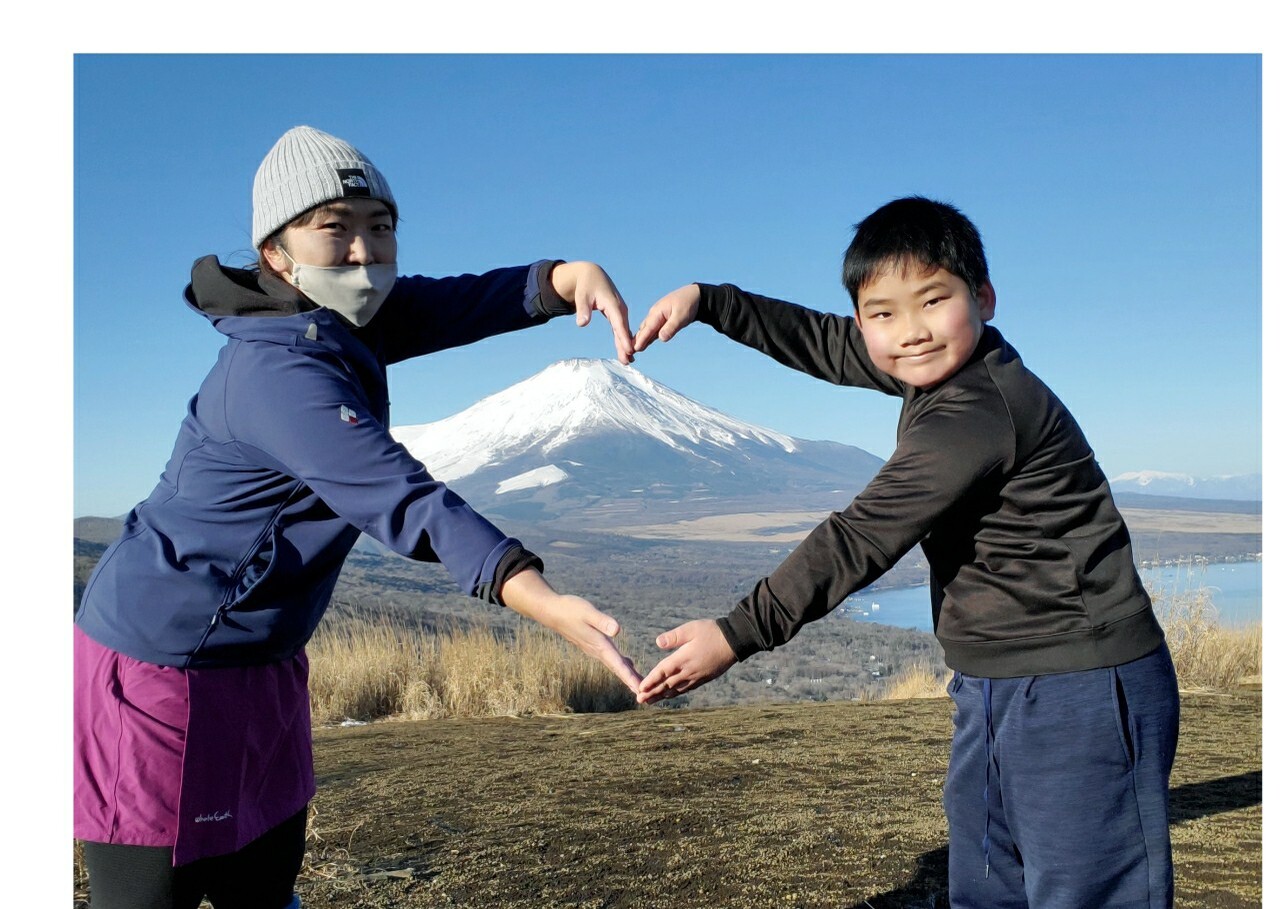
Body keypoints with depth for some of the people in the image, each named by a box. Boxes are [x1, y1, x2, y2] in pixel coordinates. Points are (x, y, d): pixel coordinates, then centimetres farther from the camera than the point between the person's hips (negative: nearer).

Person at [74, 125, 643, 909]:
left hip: (259, 666, 9)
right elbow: (402, 500, -39)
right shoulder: (279, 372, -27)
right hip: (163, 671, -9)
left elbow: (455, 304, -7)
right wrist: (544, 602, -49)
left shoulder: (341, 322, 2)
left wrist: (566, 277, -28)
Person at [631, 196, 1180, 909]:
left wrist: (738, 634, -23)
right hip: (997, 689, 10)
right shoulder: (943, 369, 5)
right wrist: (706, 301, 14)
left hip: (1078, 695, -10)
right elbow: (825, 344, 17)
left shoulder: (976, 415, -24)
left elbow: (861, 539, -26)